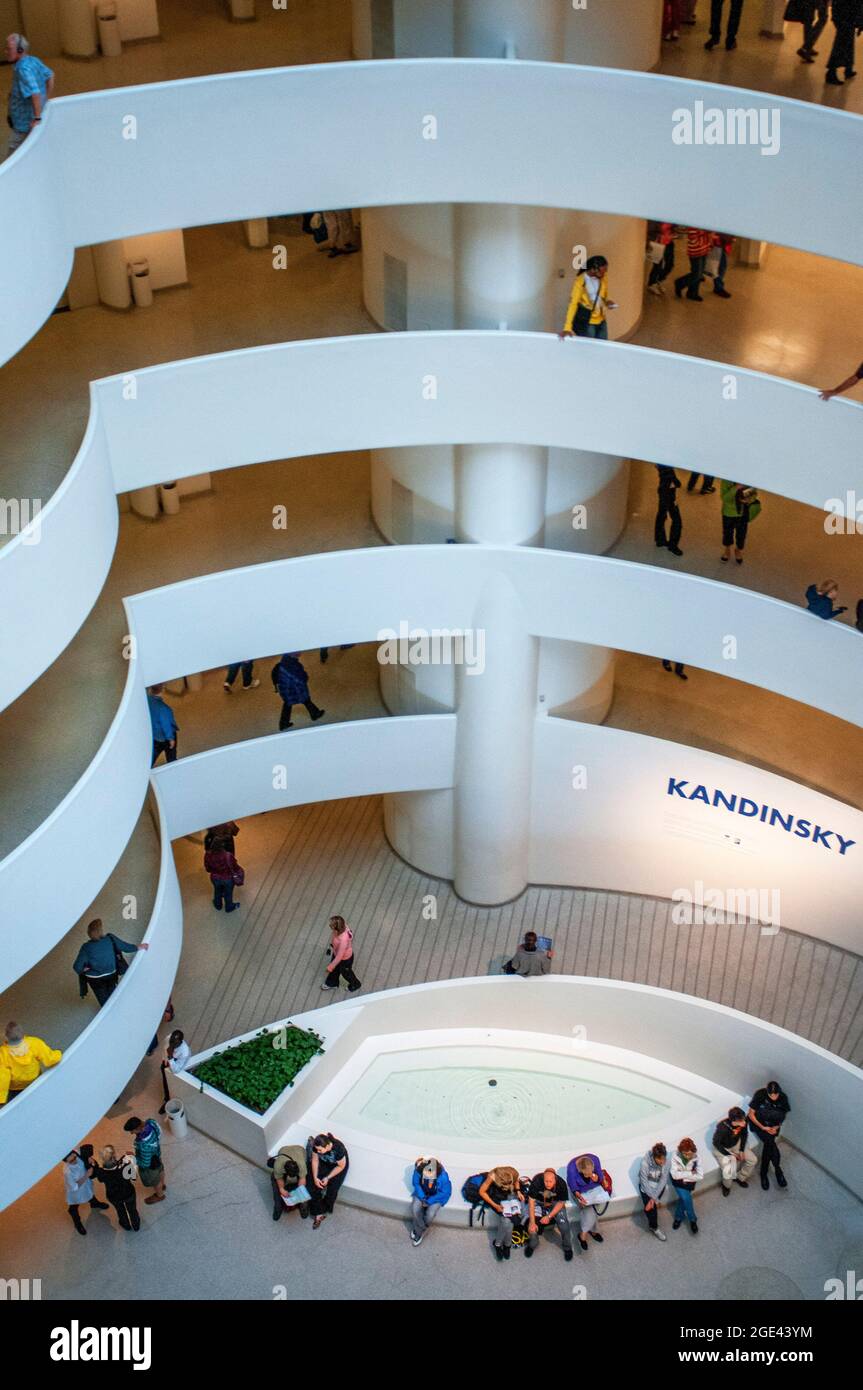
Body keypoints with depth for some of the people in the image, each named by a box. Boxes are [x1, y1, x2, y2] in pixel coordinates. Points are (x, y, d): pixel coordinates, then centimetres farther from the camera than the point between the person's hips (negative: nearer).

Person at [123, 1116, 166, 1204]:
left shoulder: (144, 1143, -48)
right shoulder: (151, 1122, -27)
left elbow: (145, 1163, -33)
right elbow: (159, 1133, -3)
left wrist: (133, 1157, -19)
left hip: (150, 1165, -7)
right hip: (156, 1154, 7)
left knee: (154, 1180, 26)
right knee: (160, 1170, 36)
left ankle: (159, 1196, 56)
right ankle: (162, 1186, 66)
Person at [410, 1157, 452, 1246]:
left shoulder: (443, 1176, -34)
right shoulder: (418, 1171, -28)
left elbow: (446, 1192, -19)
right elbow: (416, 1184, -7)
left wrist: (429, 1201, -19)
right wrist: (422, 1198, -18)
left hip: (436, 1197, -2)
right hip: (422, 1194, 2)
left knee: (430, 1215, -23)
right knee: (415, 1210, -23)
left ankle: (418, 1230, 6)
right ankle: (421, 1231, 1)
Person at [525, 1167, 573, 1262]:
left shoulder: (561, 1184, -30)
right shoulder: (536, 1181, -34)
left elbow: (561, 1203, -16)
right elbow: (531, 1201, -26)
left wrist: (549, 1216, -23)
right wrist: (532, 1222, -28)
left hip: (555, 1202, 0)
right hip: (538, 1201, 0)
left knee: (563, 1222, -18)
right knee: (532, 1225, -18)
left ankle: (567, 1247, 9)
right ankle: (532, 1245, 12)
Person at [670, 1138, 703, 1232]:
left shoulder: (696, 1157, -18)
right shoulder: (675, 1156, -21)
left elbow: (700, 1175, -19)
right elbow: (675, 1174, -22)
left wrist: (684, 1176, -18)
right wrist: (690, 1173, -21)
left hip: (689, 1182, 1)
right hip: (678, 1182, -1)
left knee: (683, 1198, -16)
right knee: (686, 1197, -19)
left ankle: (678, 1217, 11)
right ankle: (692, 1219, 4)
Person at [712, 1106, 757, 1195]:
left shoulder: (743, 1122, -26)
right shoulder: (723, 1128, -41)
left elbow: (744, 1134, -3)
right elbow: (716, 1143, -24)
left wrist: (742, 1150, -7)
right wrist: (730, 1155, -20)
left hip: (736, 1144, 5)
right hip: (722, 1148, -5)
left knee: (753, 1160, -2)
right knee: (728, 1171, -19)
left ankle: (739, 1178, 24)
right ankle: (726, 1186, 17)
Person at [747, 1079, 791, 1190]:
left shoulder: (783, 1098, -13)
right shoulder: (760, 1095, -21)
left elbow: (783, 1115, 2)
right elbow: (751, 1114, -12)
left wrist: (777, 1127, -15)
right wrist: (763, 1127, -20)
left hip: (773, 1125, 3)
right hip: (758, 1123, -3)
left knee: (768, 1144, -23)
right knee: (769, 1141, -29)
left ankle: (764, 1173, -9)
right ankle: (778, 1170, -17)